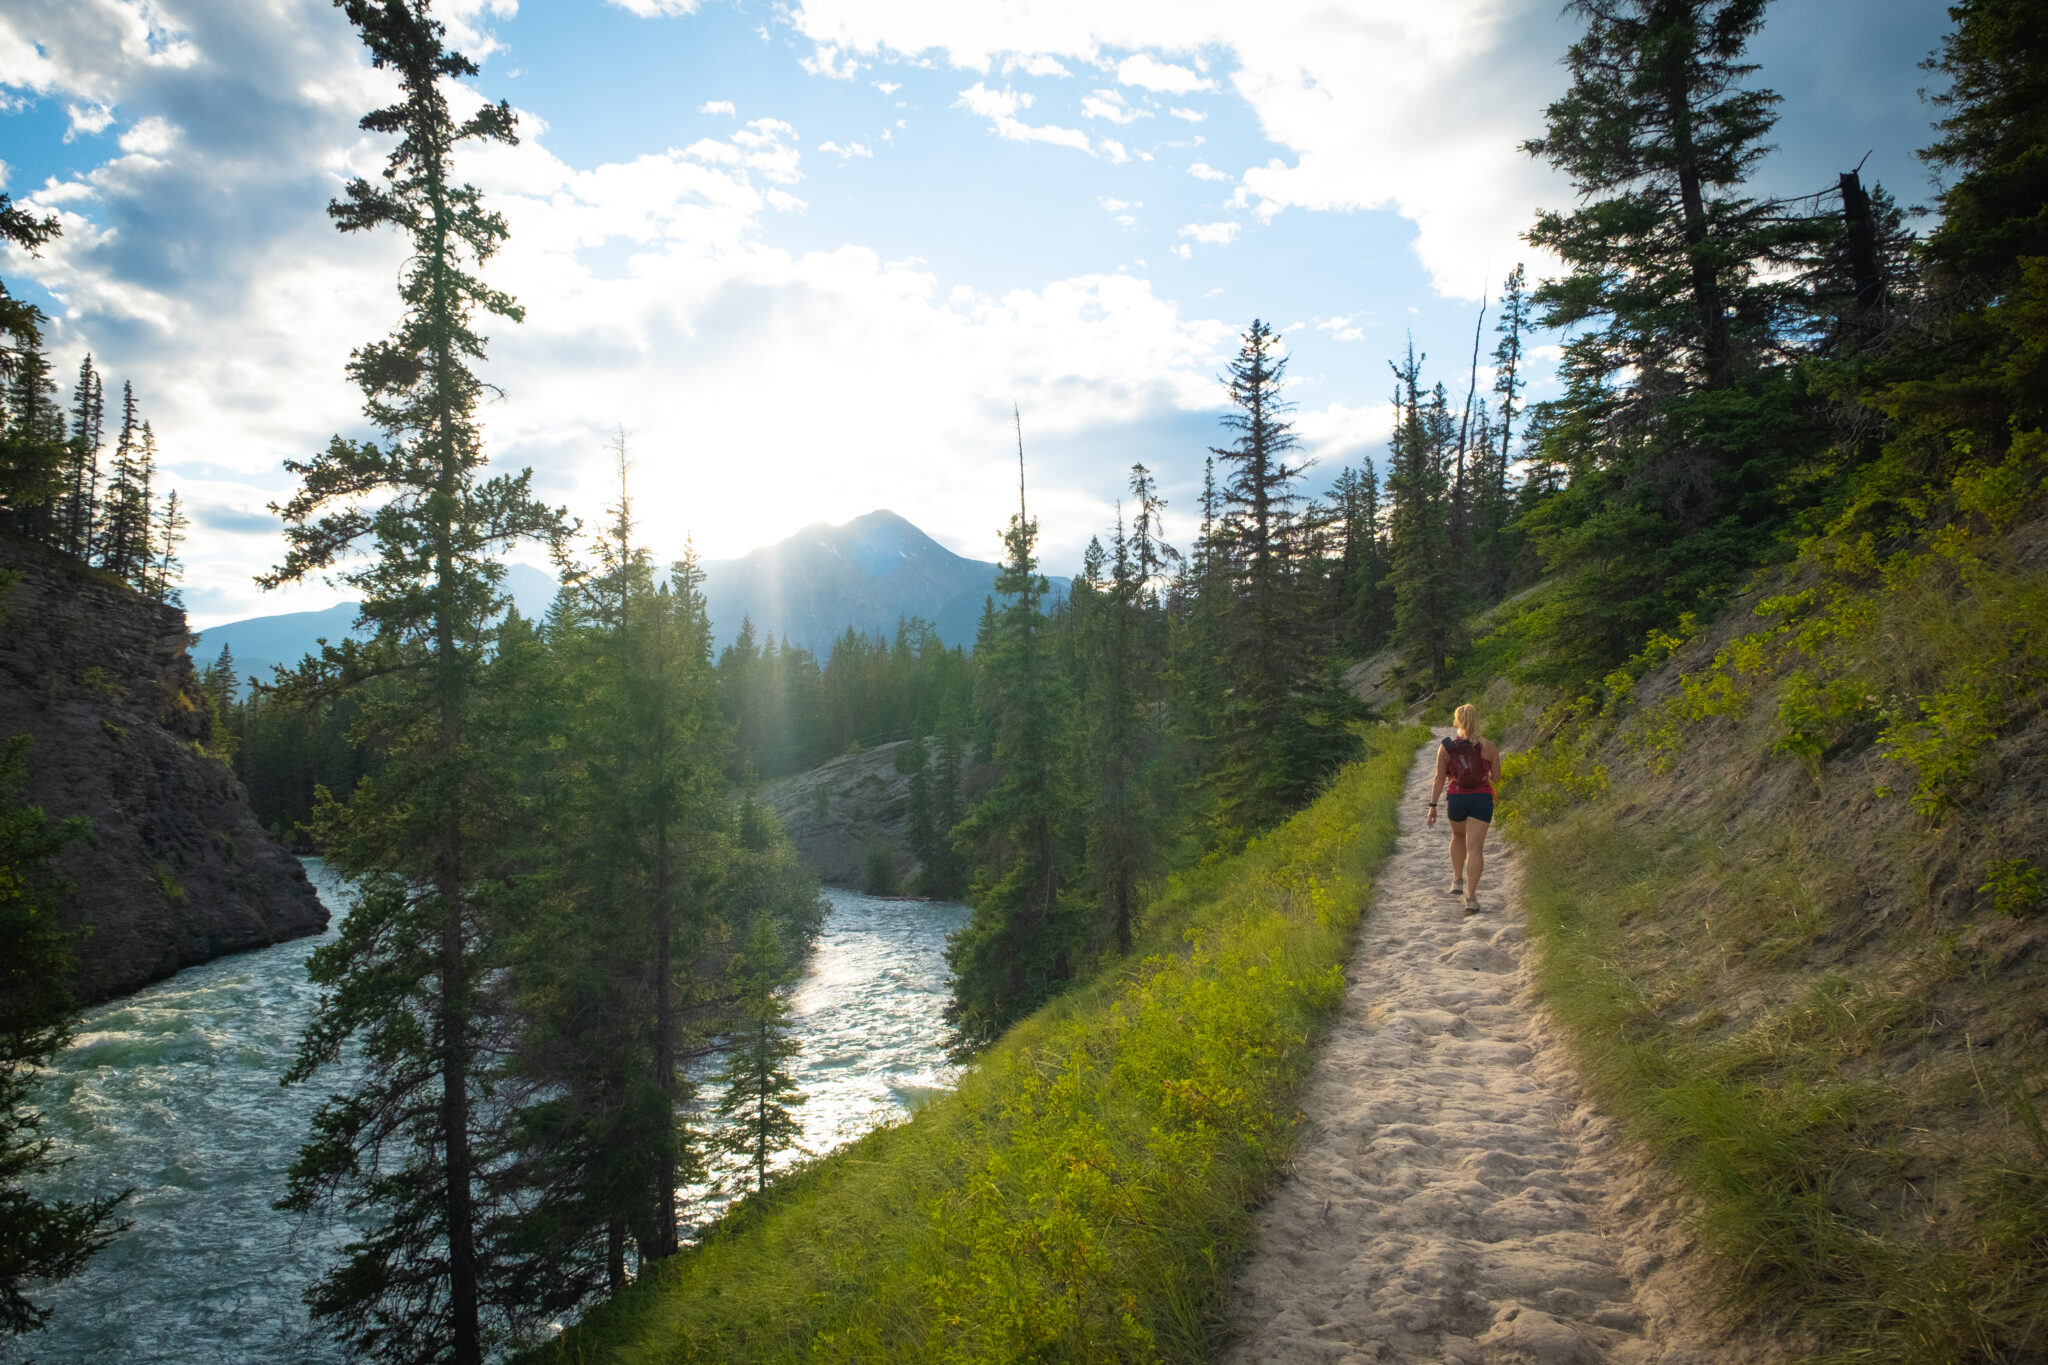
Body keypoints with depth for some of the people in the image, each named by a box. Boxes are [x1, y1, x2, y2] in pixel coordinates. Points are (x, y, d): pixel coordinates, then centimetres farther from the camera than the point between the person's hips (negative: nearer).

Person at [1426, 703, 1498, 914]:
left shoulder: (1446, 748, -4)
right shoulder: (1489, 747, -5)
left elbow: (1439, 779, -3)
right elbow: (1496, 777, 2)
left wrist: (1433, 806, 2)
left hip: (1456, 799, 1)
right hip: (1482, 800, -1)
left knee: (1458, 835, 30)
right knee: (1475, 848, -4)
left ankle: (1457, 881, 29)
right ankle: (1471, 896, -13)